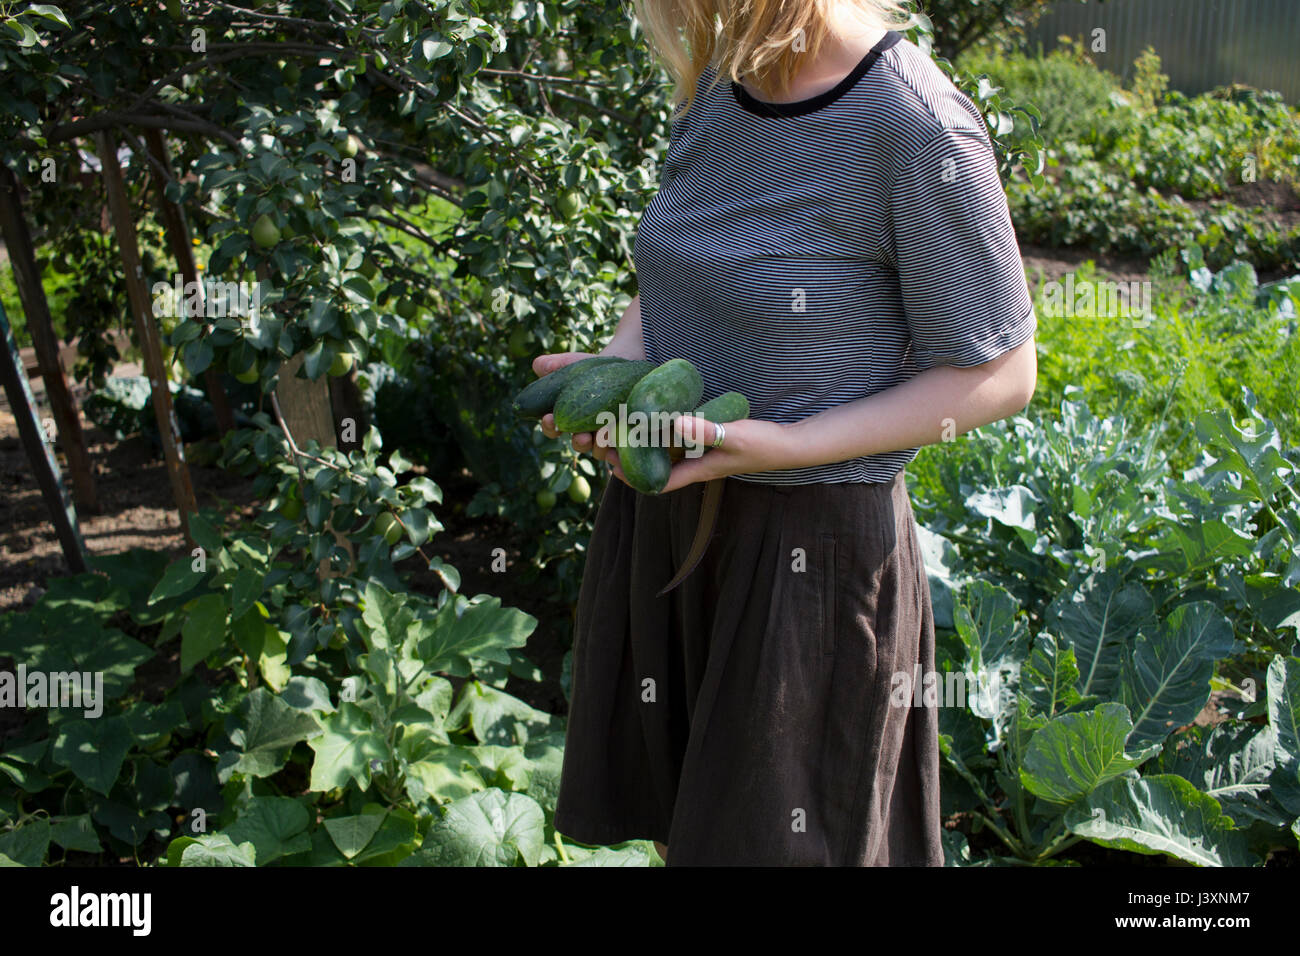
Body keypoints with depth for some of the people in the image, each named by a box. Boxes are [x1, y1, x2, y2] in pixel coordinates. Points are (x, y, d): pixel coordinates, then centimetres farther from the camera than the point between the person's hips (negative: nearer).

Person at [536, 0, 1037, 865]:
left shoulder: (919, 132, -21)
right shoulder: (720, 82, 0)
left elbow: (1000, 377, -14)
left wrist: (784, 446, -22)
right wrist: (614, 369, -5)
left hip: (810, 541, -6)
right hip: (665, 504, 6)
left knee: (770, 833, 15)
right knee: (669, 816, 22)